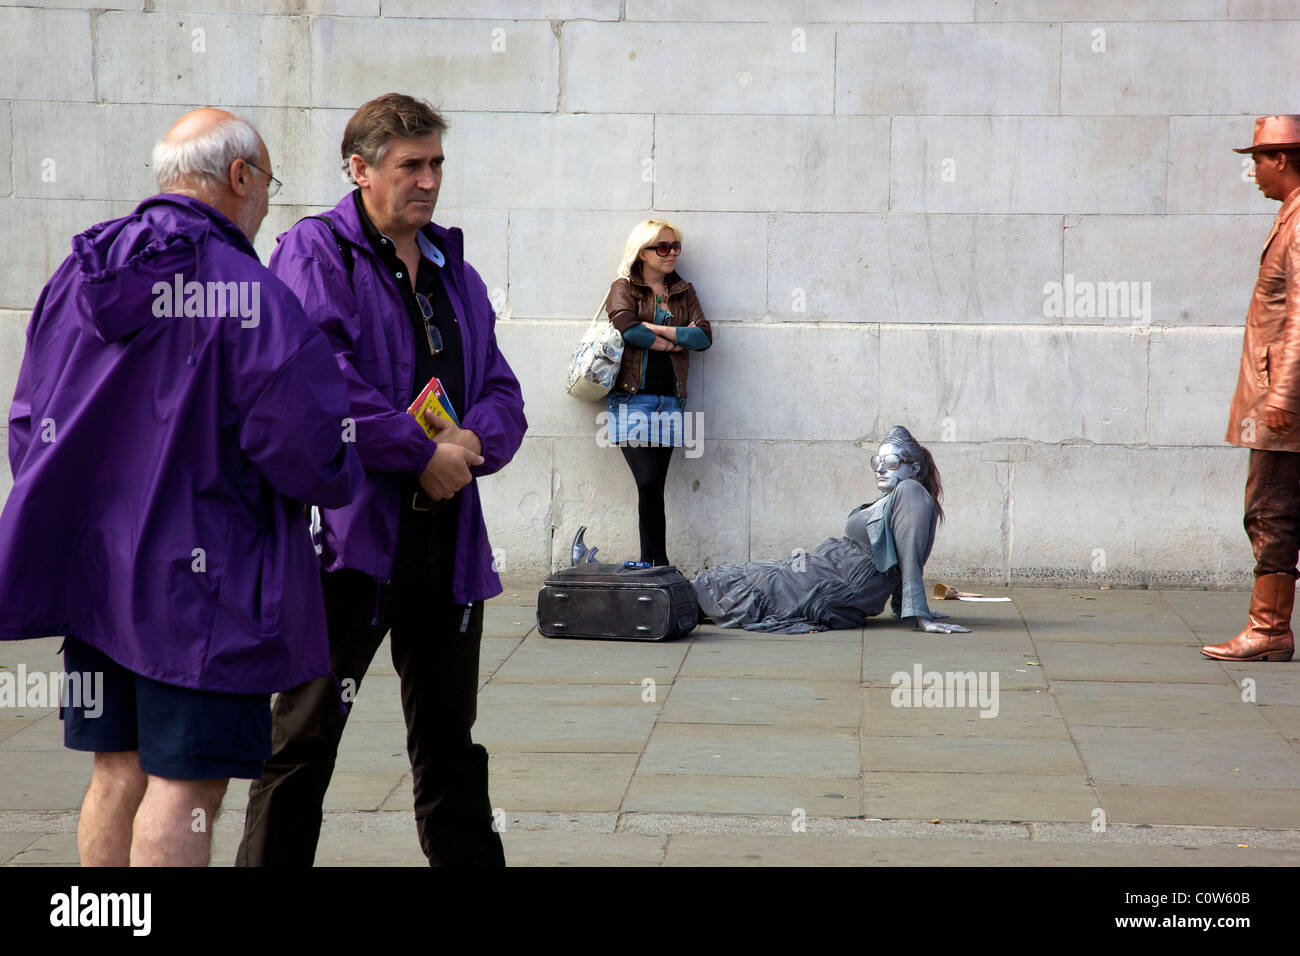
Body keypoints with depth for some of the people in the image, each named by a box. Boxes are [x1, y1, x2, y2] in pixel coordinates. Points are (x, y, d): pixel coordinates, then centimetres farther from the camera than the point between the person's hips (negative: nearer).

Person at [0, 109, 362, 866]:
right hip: (203, 578, -7)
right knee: (184, 787, -1)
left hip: (90, 568, 7)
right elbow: (313, 455, -17)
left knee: (119, 775, 15)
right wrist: (343, 473, 5)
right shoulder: (252, 298, -16)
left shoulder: (76, 277, 8)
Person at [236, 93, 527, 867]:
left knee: (450, 740, 14)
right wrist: (423, 452, -14)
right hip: (349, 533, -6)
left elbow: (504, 395, 16)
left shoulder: (455, 272, 18)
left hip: (449, 535, 7)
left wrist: (473, 438, -7)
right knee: (306, 737, -2)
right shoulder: (315, 255, -3)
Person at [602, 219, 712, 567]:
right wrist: (676, 342, -4)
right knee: (649, 482, -15)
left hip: (669, 399, 4)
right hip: (632, 397, -4)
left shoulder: (684, 293, 18)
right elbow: (627, 326, -14)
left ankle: (648, 564, 5)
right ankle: (659, 563, -7)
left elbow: (704, 336, 2)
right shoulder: (624, 288, 6)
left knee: (654, 487, 1)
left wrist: (654, 328, -5)